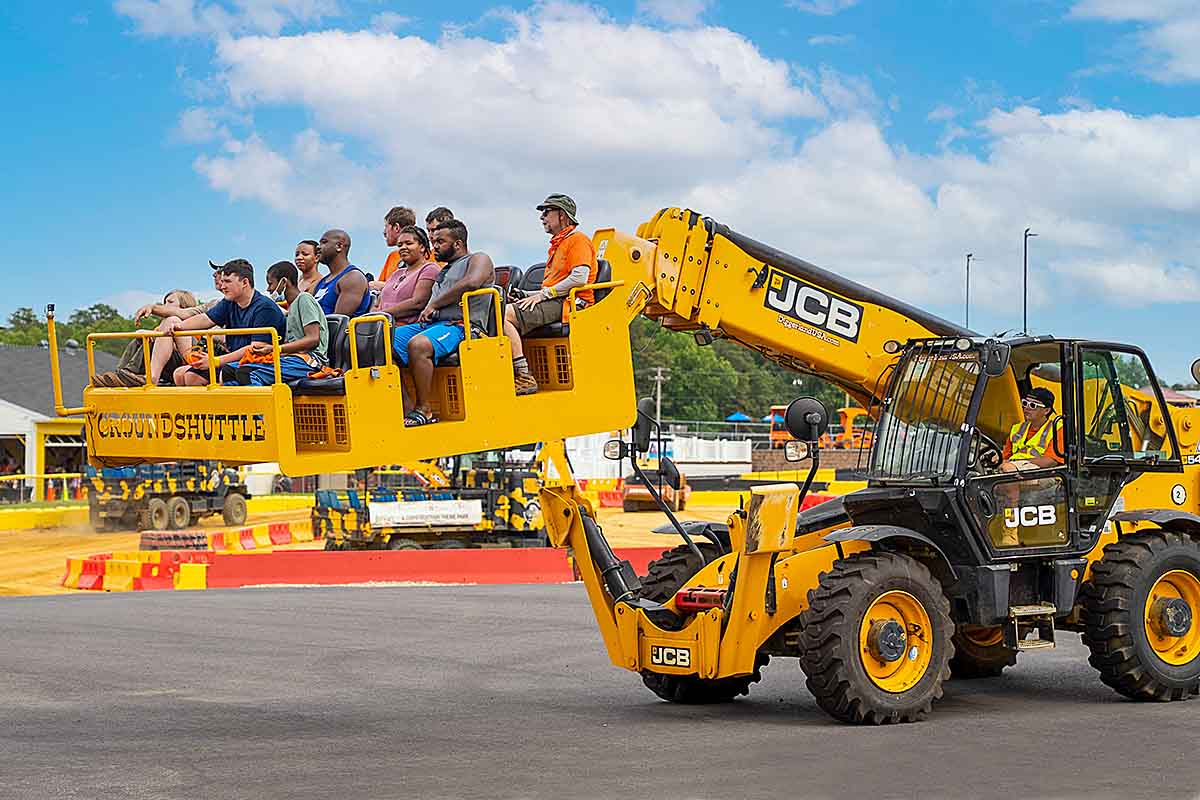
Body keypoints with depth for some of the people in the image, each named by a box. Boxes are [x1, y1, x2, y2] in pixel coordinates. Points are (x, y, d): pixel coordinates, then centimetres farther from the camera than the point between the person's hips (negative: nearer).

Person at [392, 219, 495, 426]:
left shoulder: (479, 259, 6)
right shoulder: (446, 269, 34)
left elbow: (471, 283, -15)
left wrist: (433, 305, -10)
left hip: (460, 326, -9)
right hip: (431, 324, 9)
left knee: (418, 345, -37)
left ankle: (424, 409, -28)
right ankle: (404, 407, -20)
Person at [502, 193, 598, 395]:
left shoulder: (578, 239, -2)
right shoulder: (557, 244, 30)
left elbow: (579, 278, -16)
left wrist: (543, 294, -15)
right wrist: (526, 295, 11)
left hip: (568, 303, -10)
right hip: (553, 303, 10)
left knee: (504, 315, -26)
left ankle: (525, 378, -29)